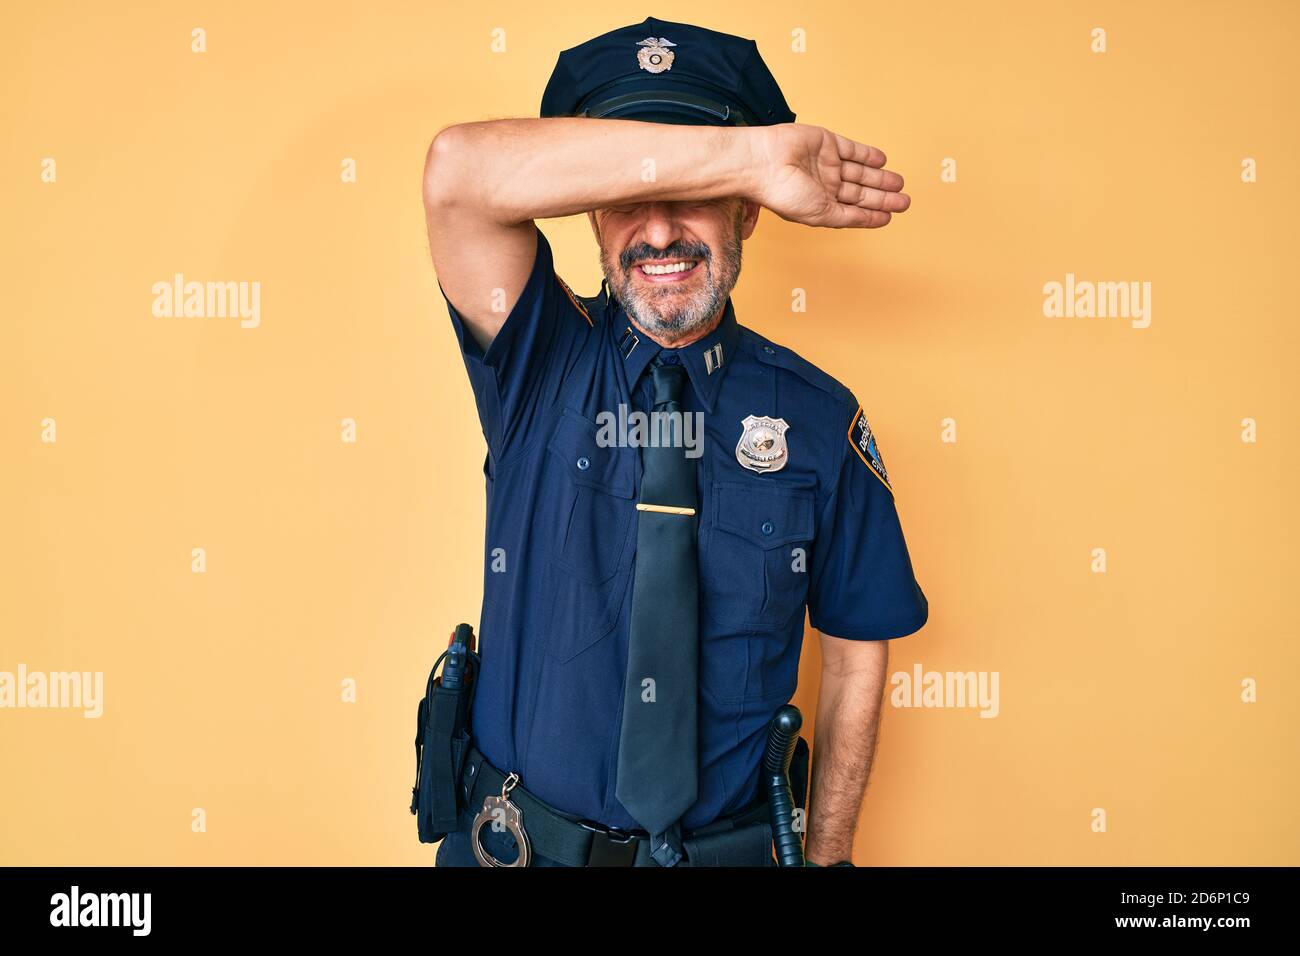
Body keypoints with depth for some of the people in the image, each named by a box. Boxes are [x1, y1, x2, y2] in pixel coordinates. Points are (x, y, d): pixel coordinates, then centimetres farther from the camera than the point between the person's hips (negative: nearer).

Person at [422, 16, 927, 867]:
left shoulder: (816, 415, -9)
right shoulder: (539, 362, -10)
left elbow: (857, 650, -2)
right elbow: (461, 172, -28)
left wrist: (828, 851, -1)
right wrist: (748, 153, -30)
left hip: (727, 845, 0)